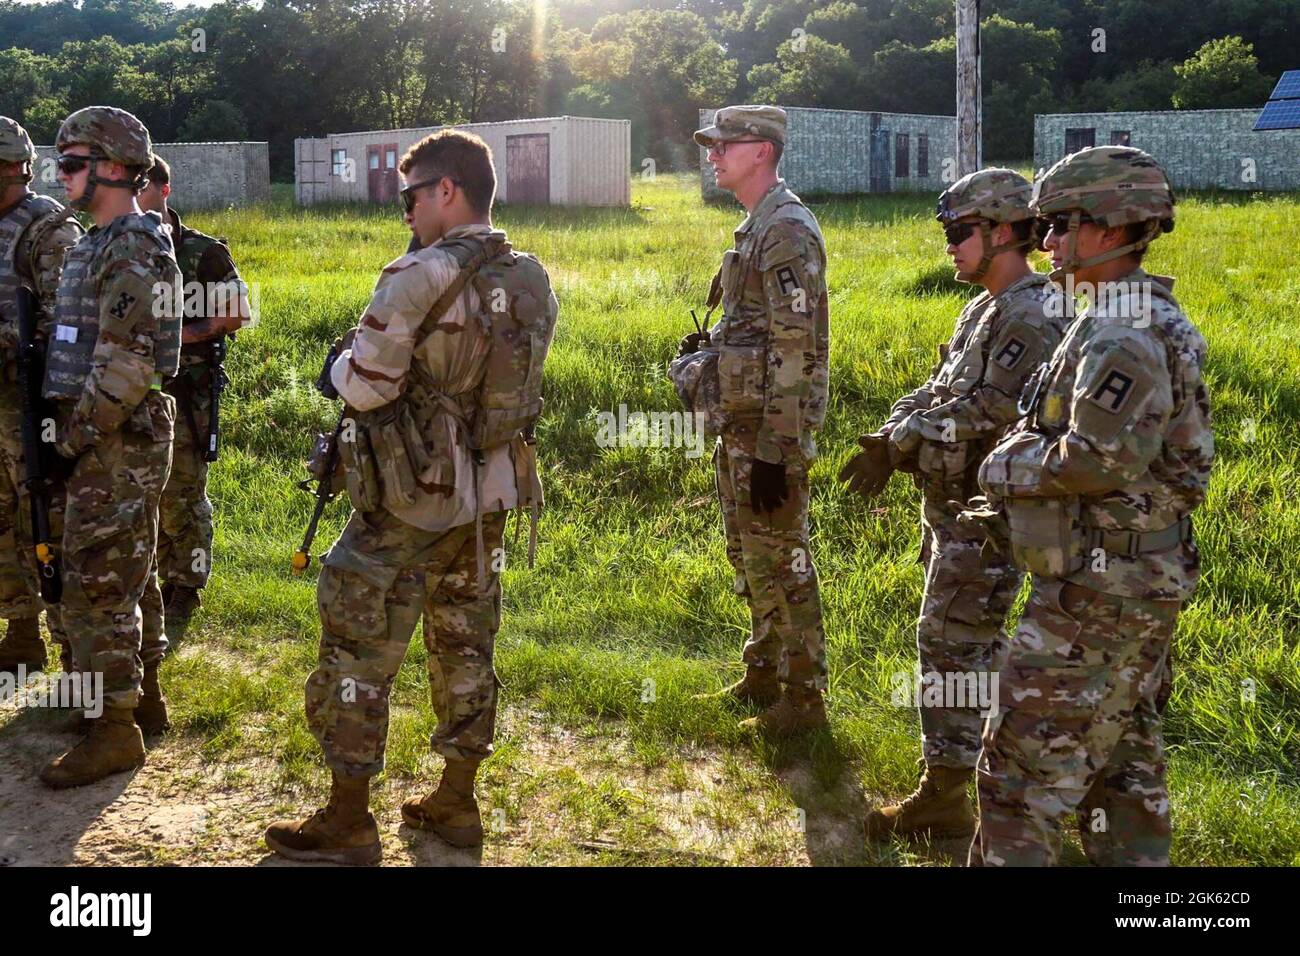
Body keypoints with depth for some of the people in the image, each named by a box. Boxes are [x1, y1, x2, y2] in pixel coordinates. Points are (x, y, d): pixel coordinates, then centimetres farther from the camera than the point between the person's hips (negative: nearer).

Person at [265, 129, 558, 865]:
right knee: (465, 647, 17)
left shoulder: (420, 278, -19)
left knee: (358, 653, 5)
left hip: (409, 499, -7)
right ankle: (457, 804, 26)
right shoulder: (533, 281, 3)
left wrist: (345, 358, 4)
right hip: (489, 496, 7)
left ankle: (347, 822, 13)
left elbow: (364, 387, -17)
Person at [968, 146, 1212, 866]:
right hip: (1145, 583, 11)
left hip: (1099, 585, -11)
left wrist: (1007, 471, -12)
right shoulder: (1154, 319, 14)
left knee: (1026, 761, -4)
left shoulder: (1124, 332, -19)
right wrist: (1018, 504, 11)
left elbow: (1103, 457, -29)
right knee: (1124, 755, 18)